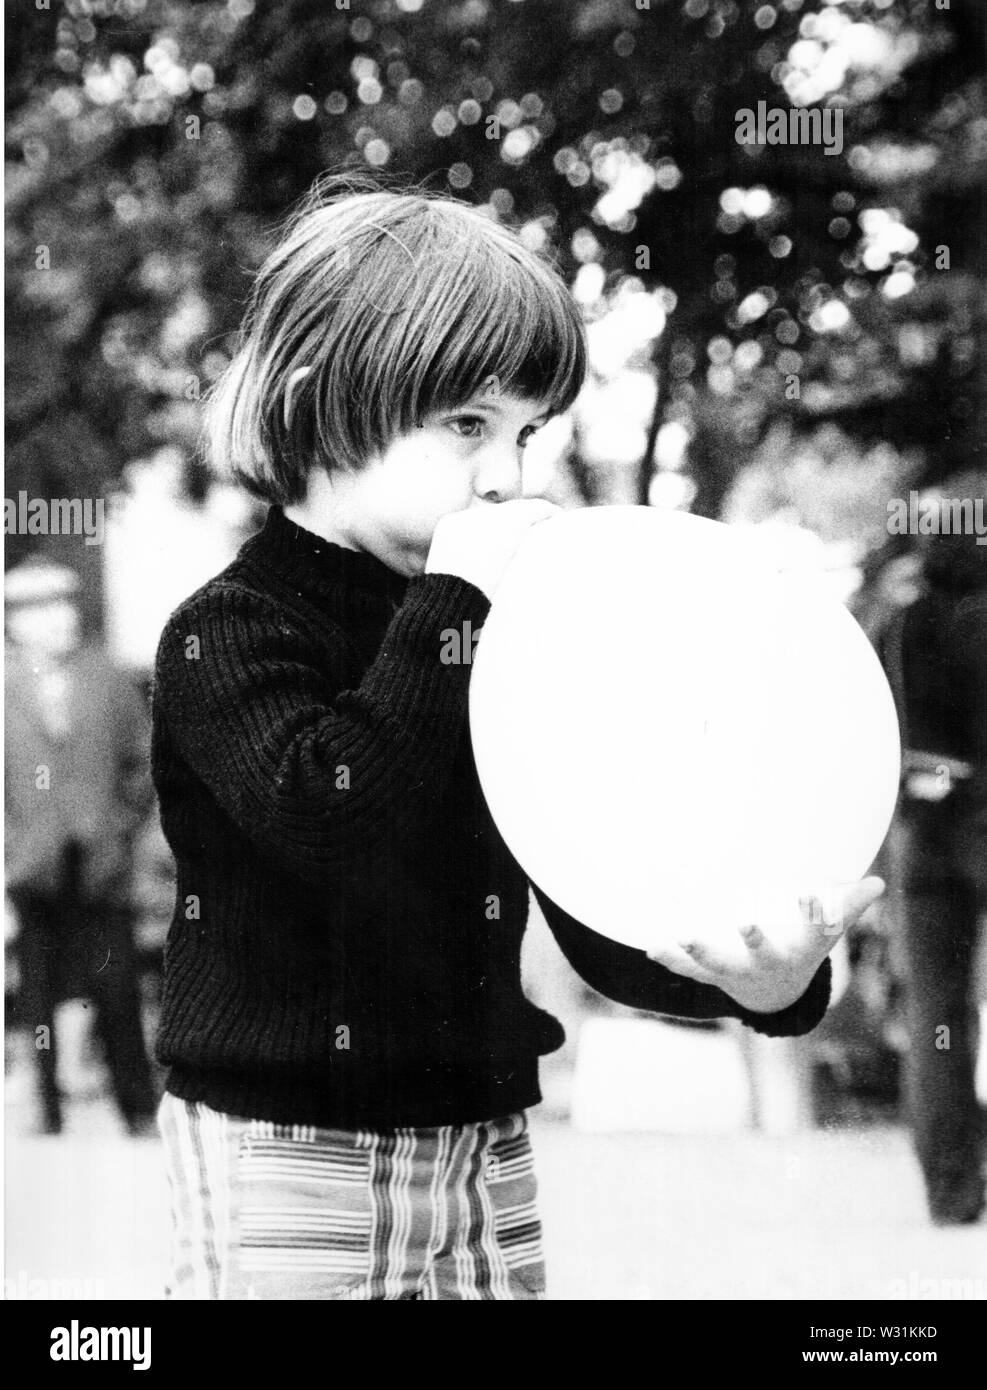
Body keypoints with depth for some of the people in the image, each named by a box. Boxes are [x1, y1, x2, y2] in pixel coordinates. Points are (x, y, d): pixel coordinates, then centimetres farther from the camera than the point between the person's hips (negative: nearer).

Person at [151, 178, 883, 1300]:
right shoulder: (229, 632, -9)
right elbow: (330, 812, -29)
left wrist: (761, 981, -15)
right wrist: (446, 604, -20)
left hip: (483, 1156, 6)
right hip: (283, 1163, -6)